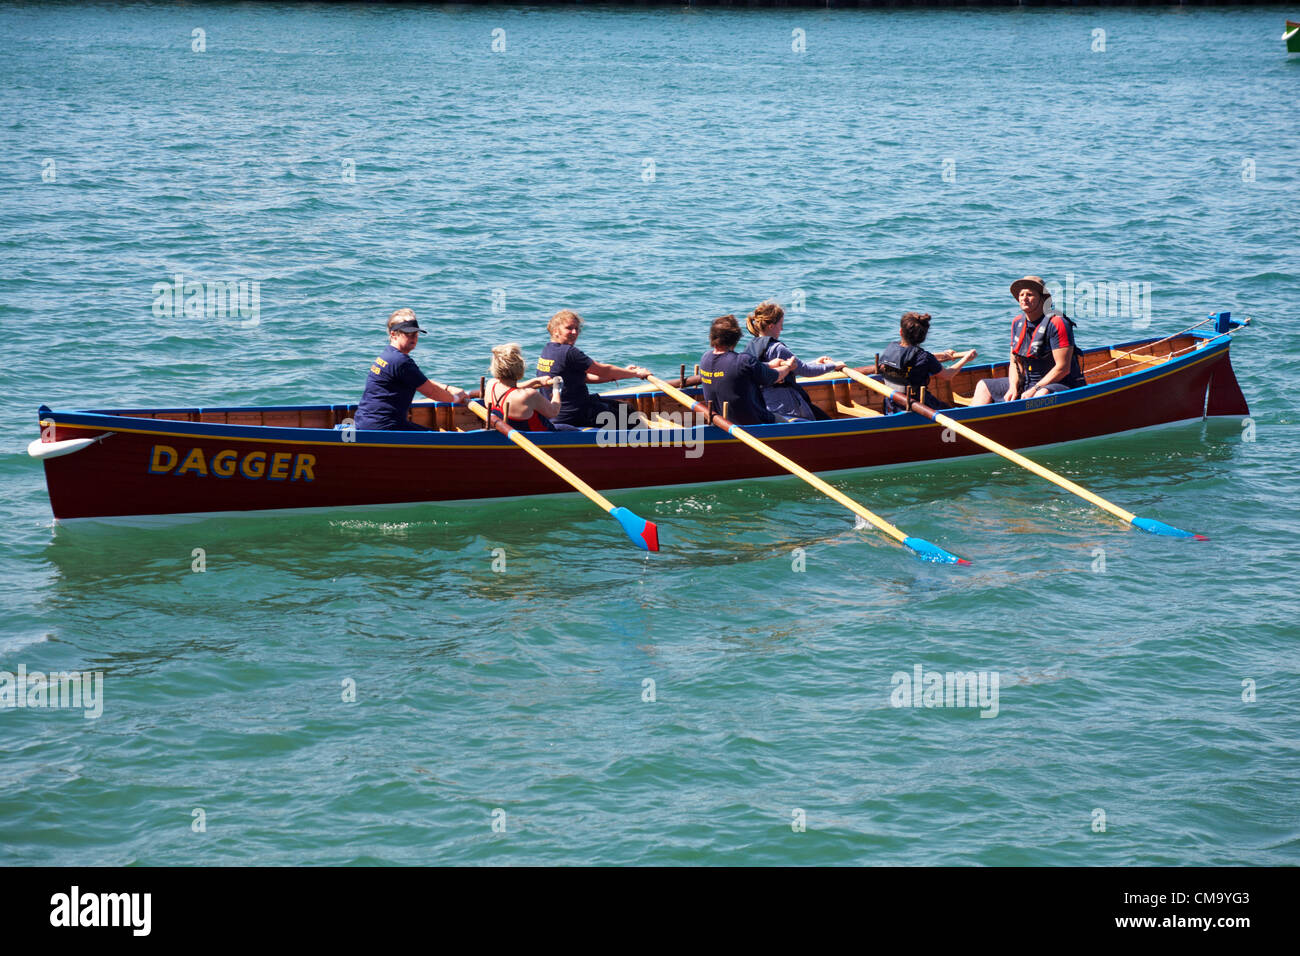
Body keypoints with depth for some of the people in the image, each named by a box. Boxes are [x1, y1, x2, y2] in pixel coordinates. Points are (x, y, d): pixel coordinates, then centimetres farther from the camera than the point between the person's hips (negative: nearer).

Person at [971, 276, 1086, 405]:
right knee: (983, 386, 6)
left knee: (1042, 394, -41)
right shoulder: (1017, 323, 8)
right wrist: (1014, 387, -8)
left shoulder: (1057, 323, -16)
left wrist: (1034, 390, -22)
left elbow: (1063, 368, -21)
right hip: (1027, 383, 8)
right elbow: (1015, 363, 12)